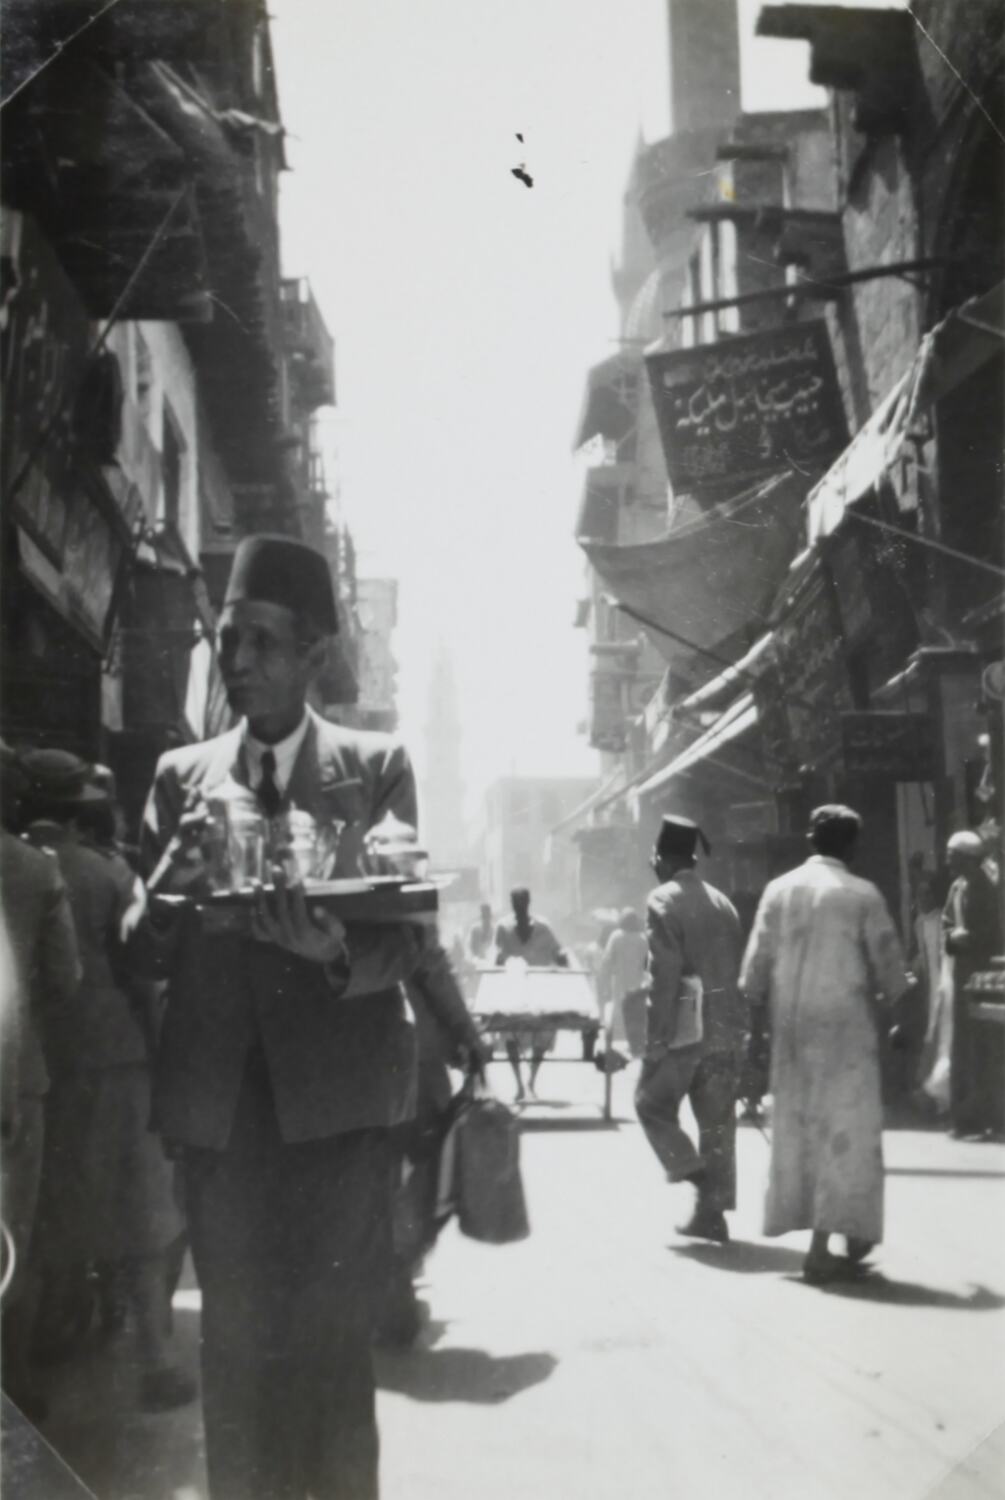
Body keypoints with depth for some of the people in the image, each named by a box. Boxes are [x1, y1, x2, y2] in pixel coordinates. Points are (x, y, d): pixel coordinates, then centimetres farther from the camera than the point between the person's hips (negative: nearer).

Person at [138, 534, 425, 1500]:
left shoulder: (377, 766, 4)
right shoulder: (181, 775, 10)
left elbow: (407, 931, -1)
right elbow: (145, 952, 6)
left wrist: (337, 953, -24)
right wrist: (166, 889, -17)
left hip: (338, 1091, -2)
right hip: (216, 1095, 2)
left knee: (331, 1339, 1)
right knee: (235, 1339, 9)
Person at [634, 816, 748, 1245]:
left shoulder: (664, 901, -9)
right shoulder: (721, 902, 11)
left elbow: (664, 977, -15)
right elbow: (736, 968, 12)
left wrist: (656, 1040, -14)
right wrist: (735, 1028, 17)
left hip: (685, 1025, -6)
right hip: (726, 1027, 6)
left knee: (652, 1101, 12)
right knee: (716, 1120, 10)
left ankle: (691, 1171, -5)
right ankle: (711, 1211, 13)